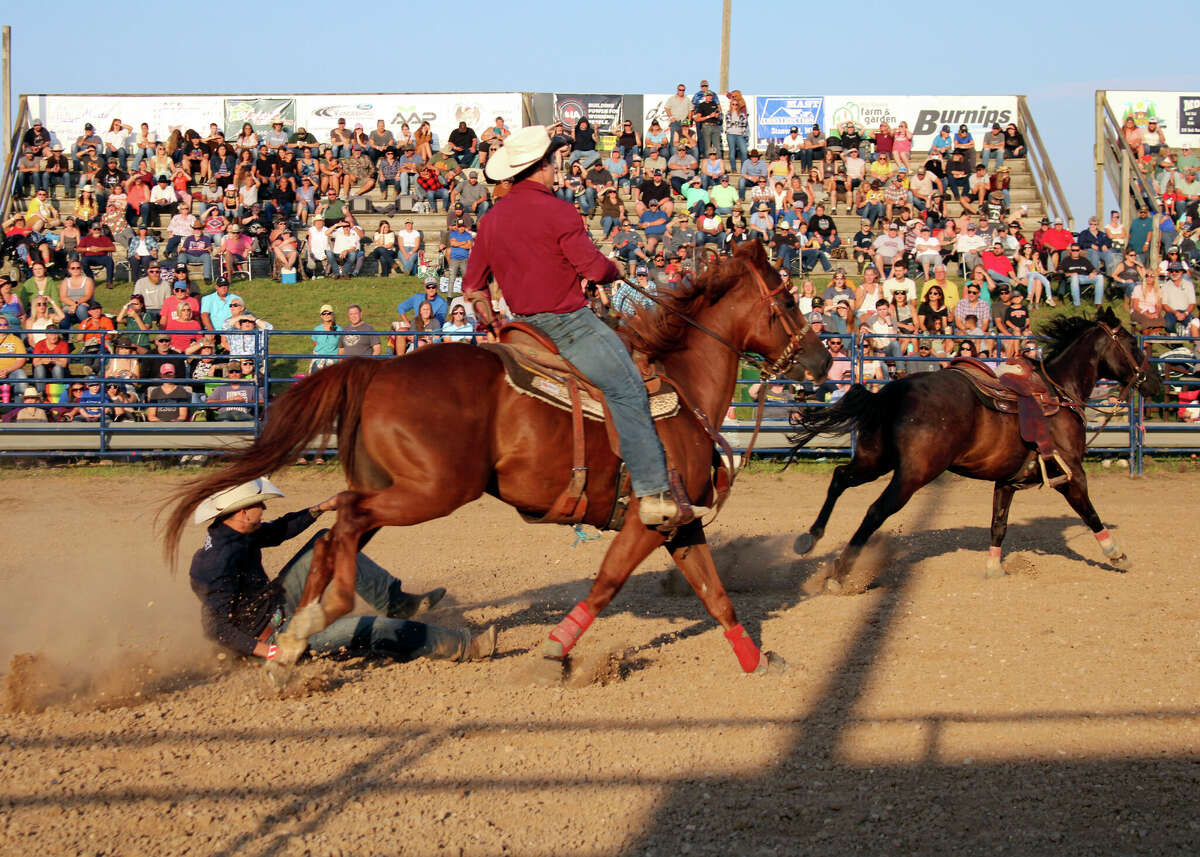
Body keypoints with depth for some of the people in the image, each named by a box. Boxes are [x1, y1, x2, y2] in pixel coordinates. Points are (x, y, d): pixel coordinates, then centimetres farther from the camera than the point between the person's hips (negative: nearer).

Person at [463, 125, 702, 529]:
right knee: (630, 393, -10)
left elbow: (473, 287, 15)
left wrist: (492, 323, 28)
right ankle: (654, 493, -18)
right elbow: (594, 268, -14)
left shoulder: (491, 220, 10)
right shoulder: (556, 211, -13)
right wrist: (616, 271, 7)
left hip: (527, 326, 9)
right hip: (569, 323, -9)